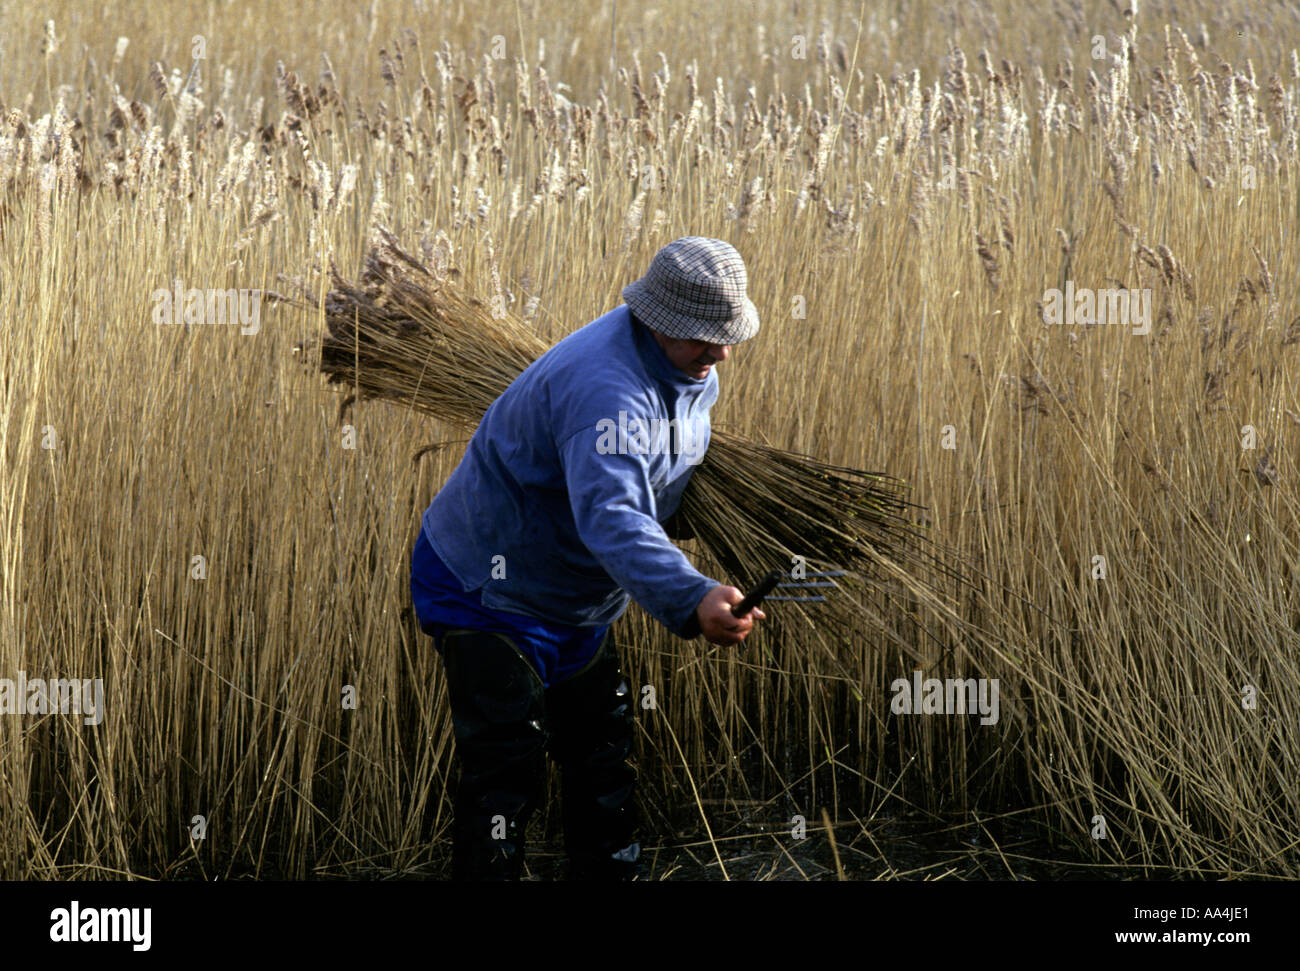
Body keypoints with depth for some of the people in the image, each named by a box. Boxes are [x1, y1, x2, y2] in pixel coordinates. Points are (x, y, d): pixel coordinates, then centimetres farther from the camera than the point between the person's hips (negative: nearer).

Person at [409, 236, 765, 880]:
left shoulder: (692, 372, -1)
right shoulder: (607, 387, -34)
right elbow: (612, 517, -49)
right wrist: (689, 600, -62)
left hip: (575, 598, 10)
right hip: (486, 587, -10)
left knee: (602, 752, 17)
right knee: (507, 775, -13)